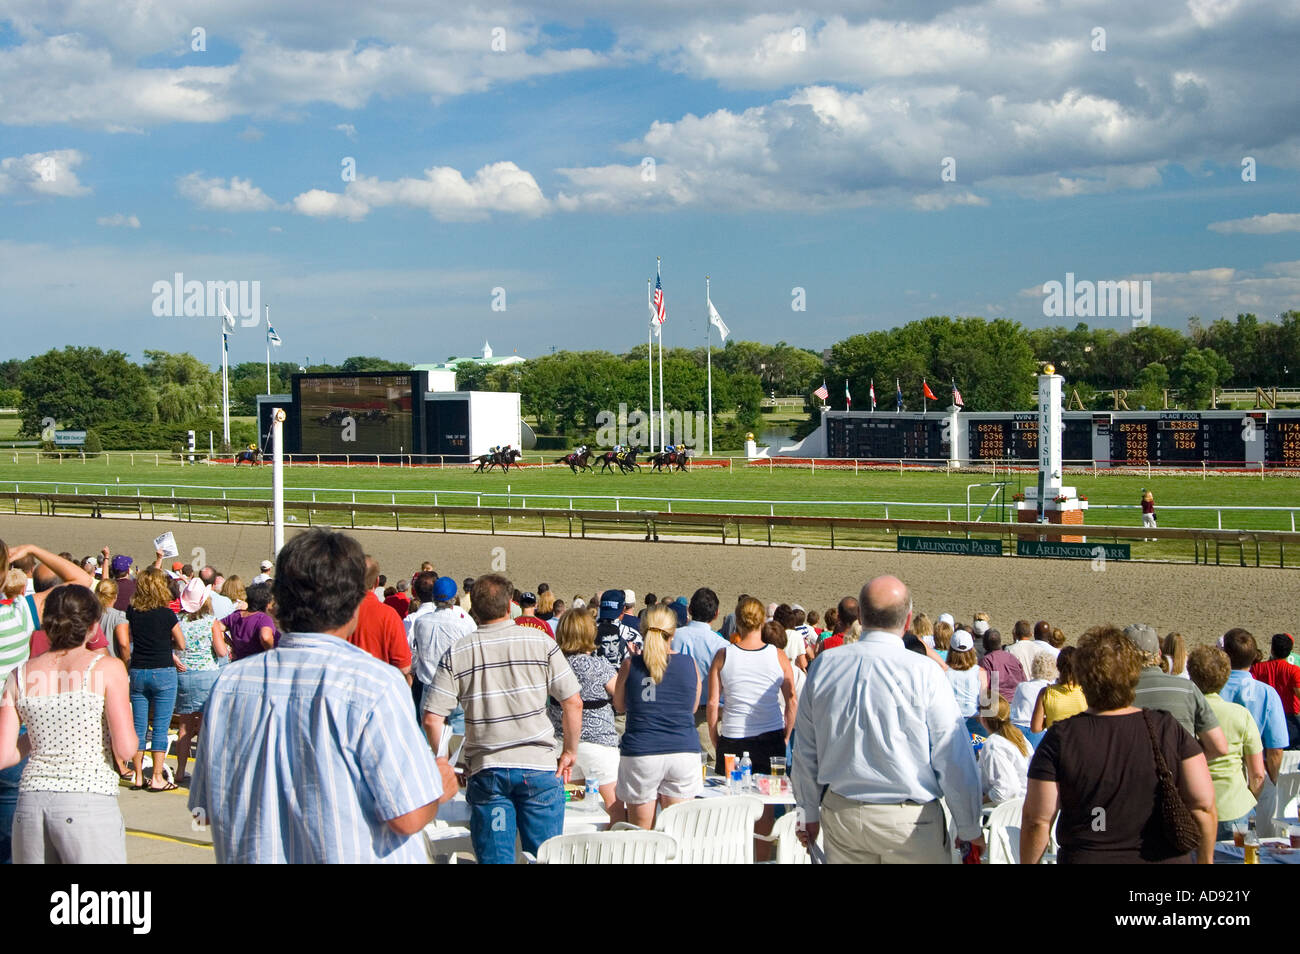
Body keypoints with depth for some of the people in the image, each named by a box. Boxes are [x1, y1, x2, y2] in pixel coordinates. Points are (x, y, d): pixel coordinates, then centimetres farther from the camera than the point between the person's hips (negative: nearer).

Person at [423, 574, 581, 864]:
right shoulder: (541, 643, -2)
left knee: (494, 858, 6)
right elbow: (573, 702, -4)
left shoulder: (457, 654, 0)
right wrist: (570, 752, 8)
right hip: (538, 765, -1)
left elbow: (432, 718, -4)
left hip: (485, 770, 1)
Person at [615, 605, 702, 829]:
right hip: (684, 752, 1)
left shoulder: (631, 665, -2)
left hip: (640, 754, -1)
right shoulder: (689, 663, 2)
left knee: (641, 835, 4)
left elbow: (619, 706, 13)